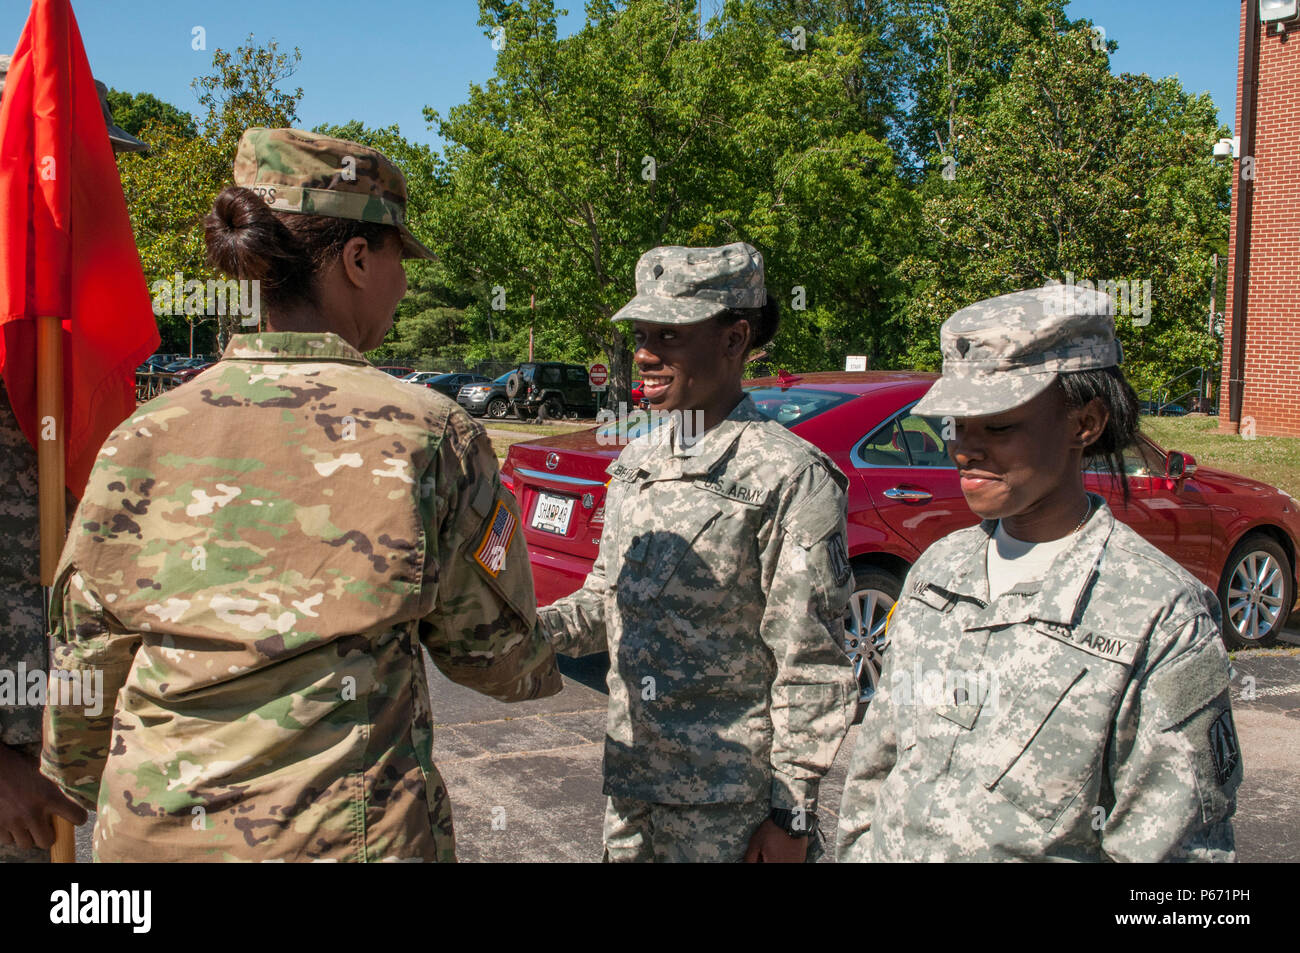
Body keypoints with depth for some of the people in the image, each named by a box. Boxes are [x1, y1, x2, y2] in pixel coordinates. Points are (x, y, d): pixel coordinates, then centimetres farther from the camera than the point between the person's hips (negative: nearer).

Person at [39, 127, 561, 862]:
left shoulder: (142, 438, -5)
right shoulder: (429, 436, -13)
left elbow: (85, 665, 4)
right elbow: (488, 647, -2)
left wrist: (90, 786, 23)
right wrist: (545, 670, 20)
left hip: (148, 832, 3)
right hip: (345, 831, -3)